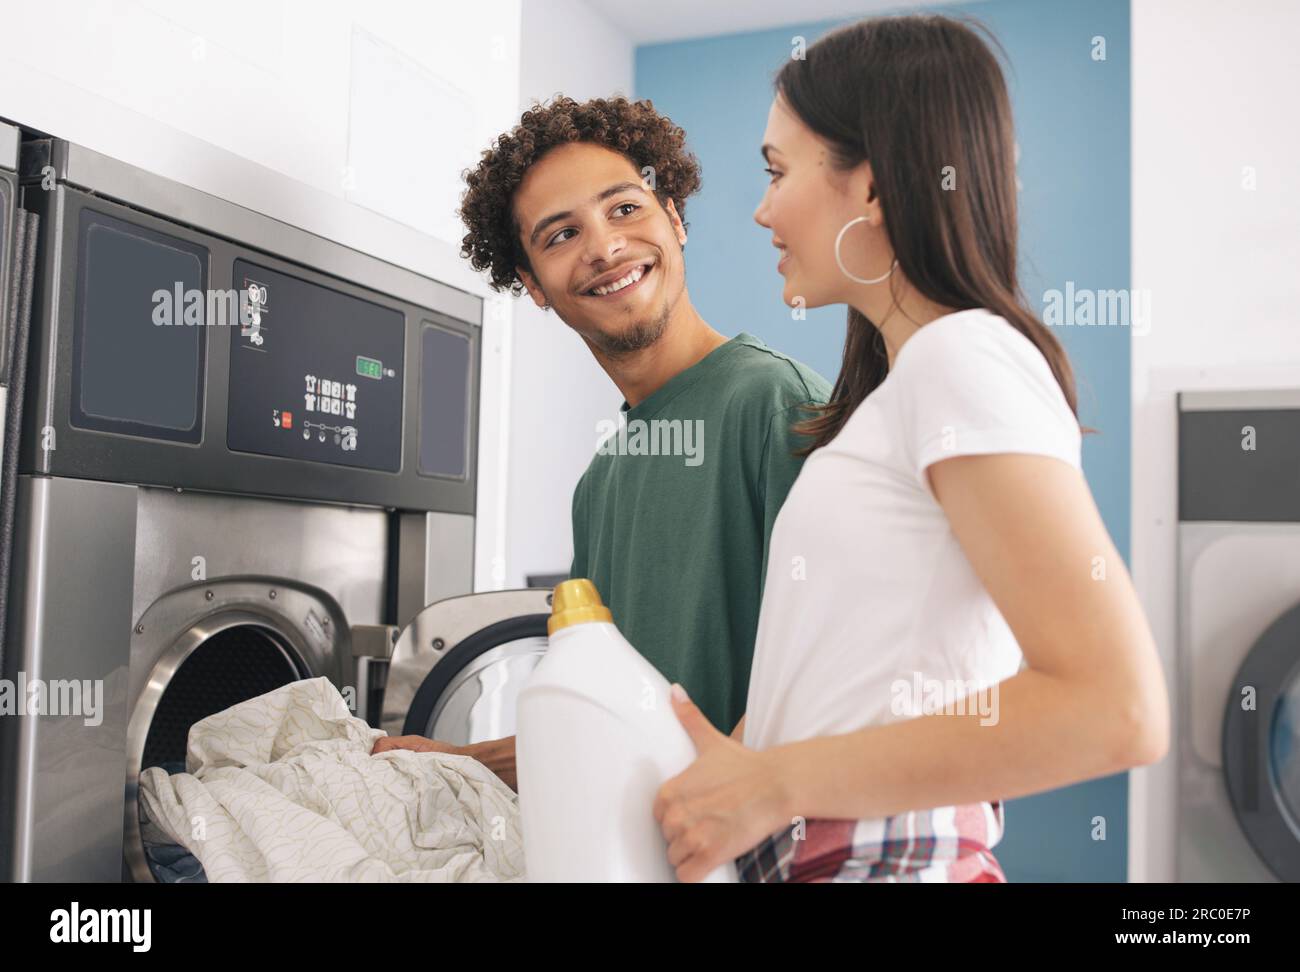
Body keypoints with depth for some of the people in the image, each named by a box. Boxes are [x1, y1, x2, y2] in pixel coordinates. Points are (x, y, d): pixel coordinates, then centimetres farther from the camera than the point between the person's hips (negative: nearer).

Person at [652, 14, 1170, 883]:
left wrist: (773, 783, -19)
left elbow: (1117, 710, -23)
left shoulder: (964, 356, -13)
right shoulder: (893, 389, 13)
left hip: (883, 854, -7)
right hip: (814, 851, 8)